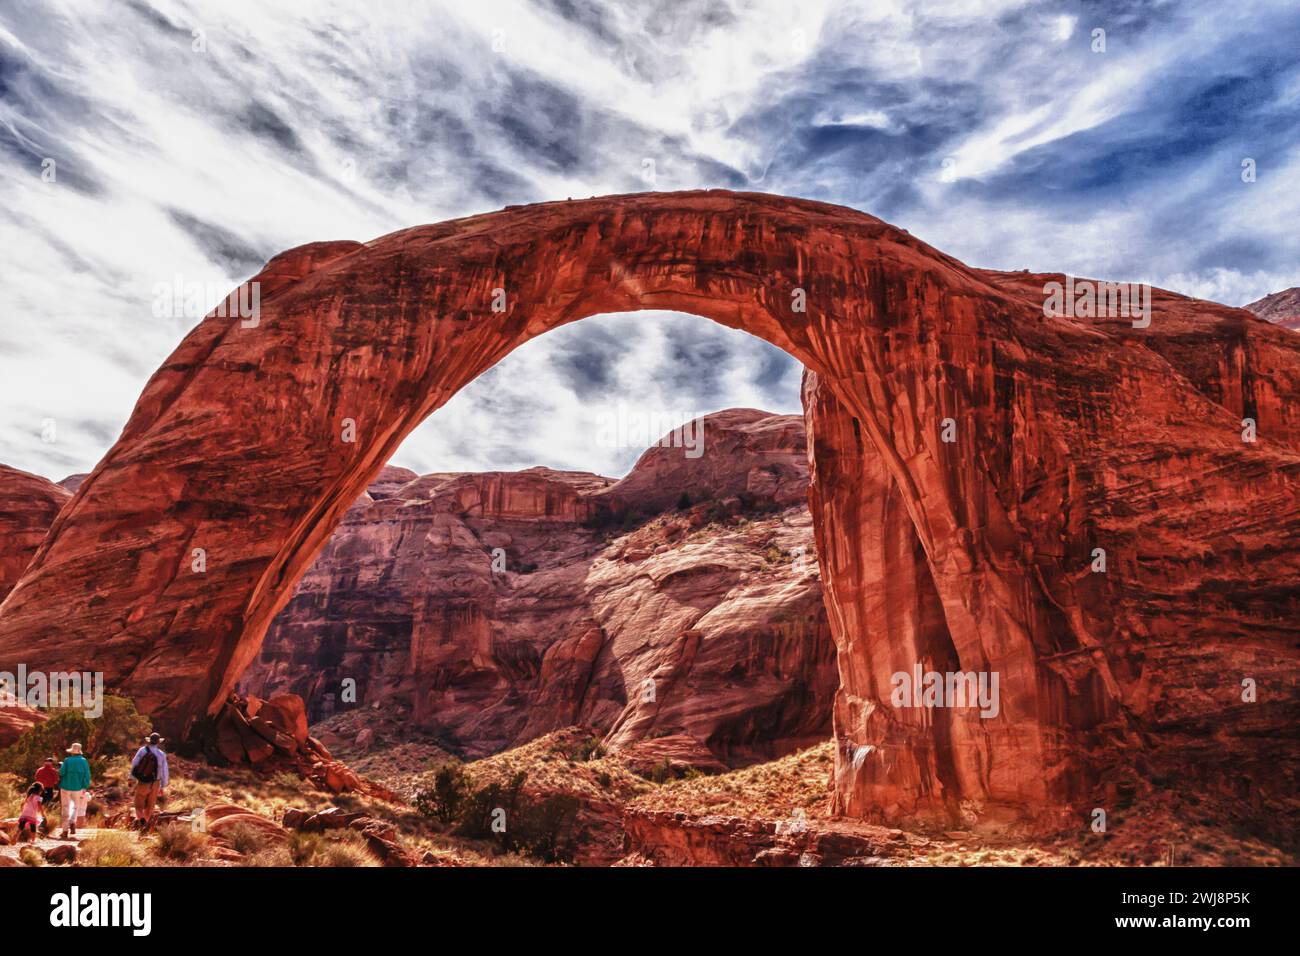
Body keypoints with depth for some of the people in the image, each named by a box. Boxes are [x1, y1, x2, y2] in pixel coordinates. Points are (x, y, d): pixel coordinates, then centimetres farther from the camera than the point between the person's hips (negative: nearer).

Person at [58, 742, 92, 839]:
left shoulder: (67, 760, -9)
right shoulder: (84, 761, -3)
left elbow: (61, 772, -15)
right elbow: (87, 775, -4)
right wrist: (85, 787, 3)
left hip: (66, 787, -1)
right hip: (77, 788, 1)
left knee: (66, 808, 7)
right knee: (76, 806, 20)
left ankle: (65, 830, 6)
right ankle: (72, 823, -3)